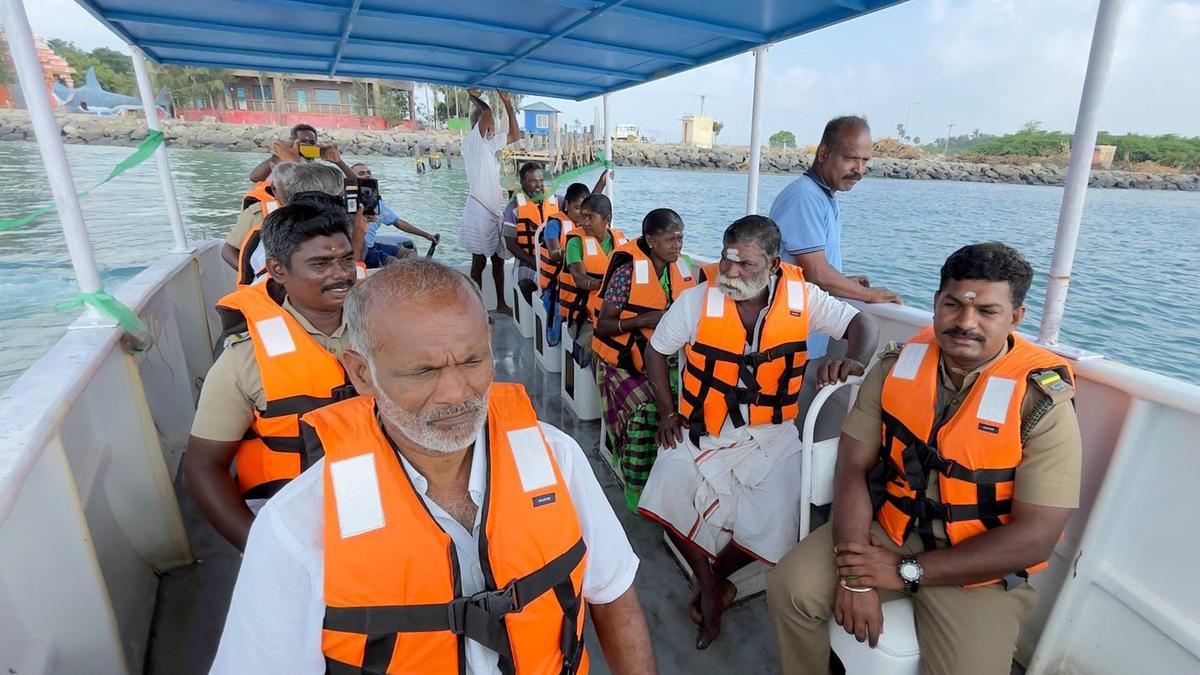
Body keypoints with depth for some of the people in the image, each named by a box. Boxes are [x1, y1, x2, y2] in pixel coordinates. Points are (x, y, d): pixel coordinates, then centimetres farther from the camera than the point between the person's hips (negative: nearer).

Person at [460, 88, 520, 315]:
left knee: (498, 259, 13)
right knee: (479, 261, -3)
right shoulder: (471, 142, -9)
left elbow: (515, 135, 20)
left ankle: (501, 303, 24)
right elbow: (486, 112, -22)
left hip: (494, 211, 9)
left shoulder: (490, 144, 16)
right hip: (479, 212, -9)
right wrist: (474, 97, -3)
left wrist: (507, 103, 17)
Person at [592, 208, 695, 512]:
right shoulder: (627, 273, -12)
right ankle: (637, 489, -7)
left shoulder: (682, 268, 5)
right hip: (625, 361, -5)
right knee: (646, 408, -26)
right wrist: (642, 320, -23)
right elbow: (602, 326, -10)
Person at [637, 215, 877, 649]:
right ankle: (710, 586, 9)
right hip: (702, 430, 0)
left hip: (770, 433, 1)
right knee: (669, 495, -20)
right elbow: (656, 351, 3)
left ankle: (716, 576, 16)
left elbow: (861, 324, -1)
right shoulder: (697, 300, -9)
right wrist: (668, 411, -1)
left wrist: (854, 361, -25)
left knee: (775, 519, -17)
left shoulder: (802, 298, -7)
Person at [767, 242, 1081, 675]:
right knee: (790, 587, -13)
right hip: (885, 528, 2)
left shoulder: (1043, 403, -15)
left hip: (977, 566, -1)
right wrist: (854, 574, -18)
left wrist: (906, 572, -18)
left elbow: (1036, 536, -17)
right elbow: (854, 468, -8)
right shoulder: (896, 367, -7)